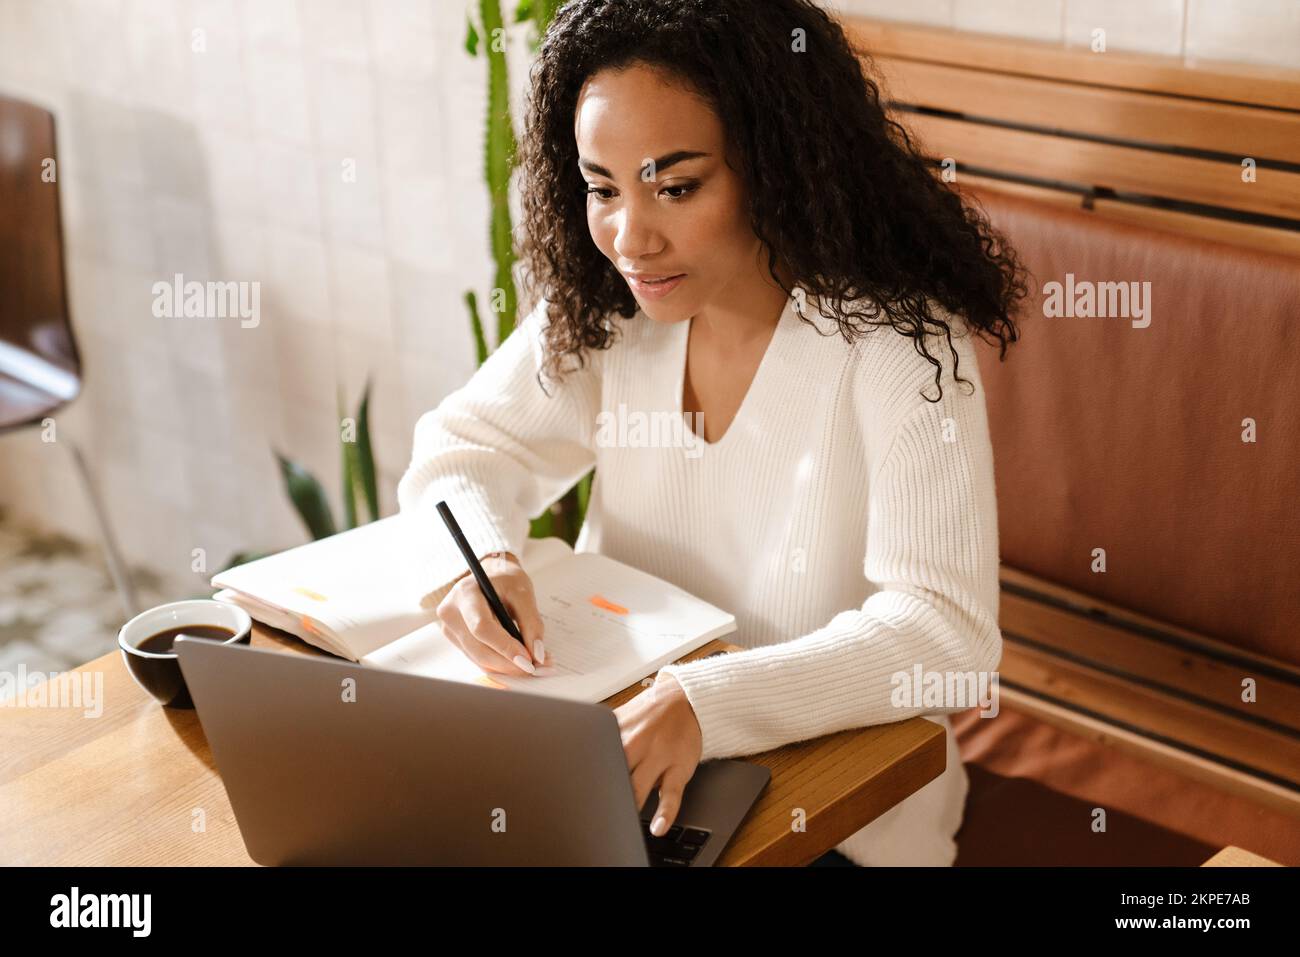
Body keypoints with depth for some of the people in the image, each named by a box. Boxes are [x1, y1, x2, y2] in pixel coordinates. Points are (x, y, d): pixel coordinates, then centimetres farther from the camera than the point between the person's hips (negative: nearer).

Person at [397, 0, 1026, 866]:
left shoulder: (902, 353, -20)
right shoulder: (602, 313, -4)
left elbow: (947, 631, -25)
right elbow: (464, 443, 6)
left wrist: (708, 702, -39)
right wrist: (478, 558, -18)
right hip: (622, 744, 5)